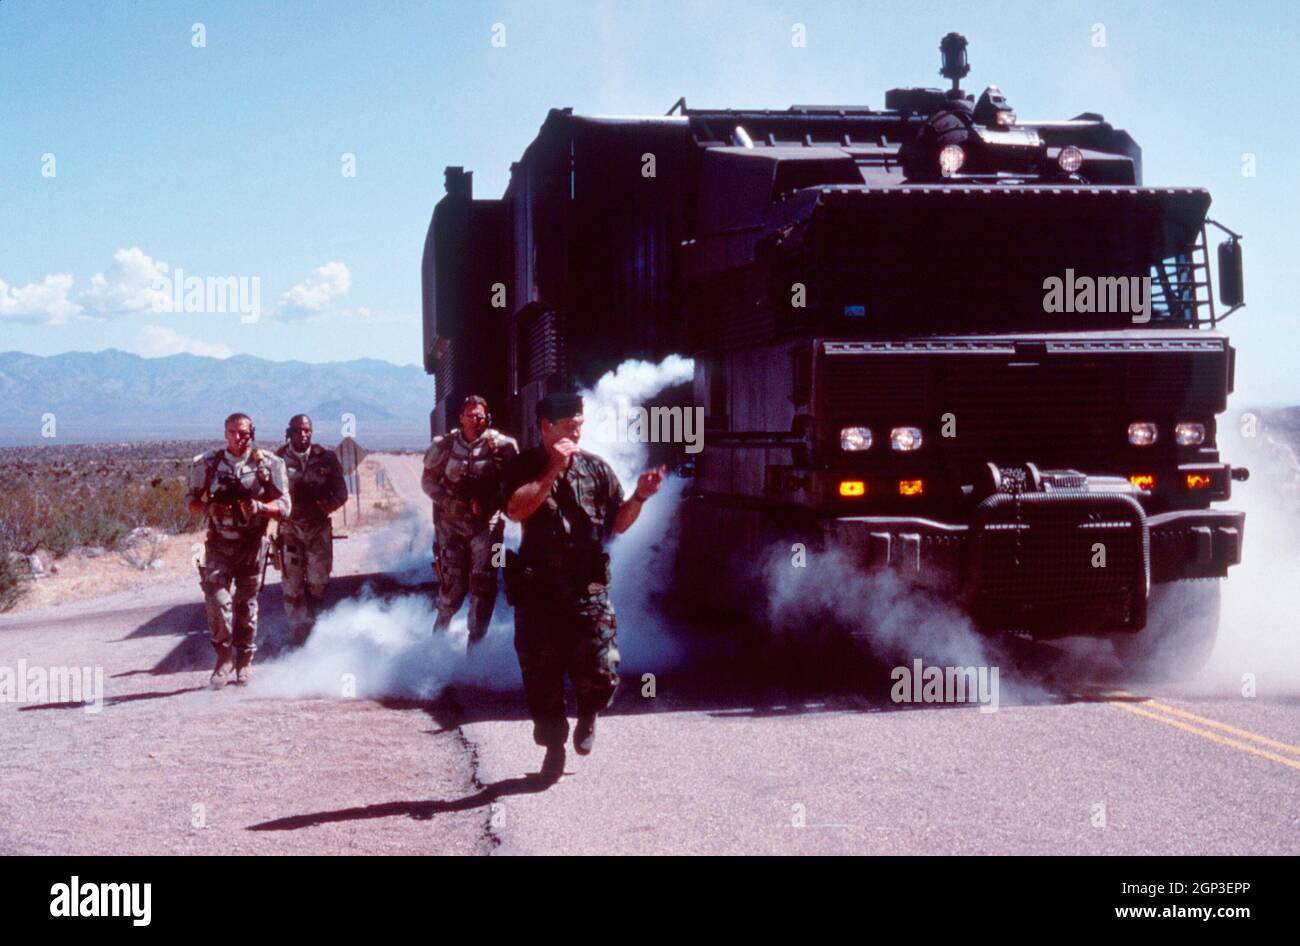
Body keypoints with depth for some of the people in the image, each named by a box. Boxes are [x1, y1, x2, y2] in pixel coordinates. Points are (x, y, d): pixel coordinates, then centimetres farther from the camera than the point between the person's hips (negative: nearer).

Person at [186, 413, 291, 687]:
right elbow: (191, 499, 8)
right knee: (216, 599, -14)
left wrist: (259, 508, -21)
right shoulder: (208, 462, 0)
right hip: (220, 544, 0)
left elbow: (284, 506, -2)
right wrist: (208, 509, -13)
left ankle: (244, 662, 23)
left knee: (247, 603, 8)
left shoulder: (268, 464, -3)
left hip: (253, 544, 0)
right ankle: (223, 658, 3)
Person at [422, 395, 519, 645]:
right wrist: (452, 502, -10)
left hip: (486, 523, -1)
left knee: (483, 585, -5)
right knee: (452, 585, 1)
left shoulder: (502, 446, -6)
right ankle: (441, 628, 28)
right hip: (451, 523, 1)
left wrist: (488, 502, -19)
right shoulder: (444, 445, -1)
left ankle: (476, 642, 6)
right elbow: (428, 481, 5)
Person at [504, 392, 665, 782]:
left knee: (601, 673, -8)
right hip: (537, 592, -1)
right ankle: (553, 747, 22)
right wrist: (553, 471, -19)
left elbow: (619, 524, 9)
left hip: (588, 589, 1)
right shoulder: (525, 467, 2)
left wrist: (639, 497, -8)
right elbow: (516, 510, -16)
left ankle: (587, 716, 25)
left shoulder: (597, 469, 7)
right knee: (542, 679, 4)